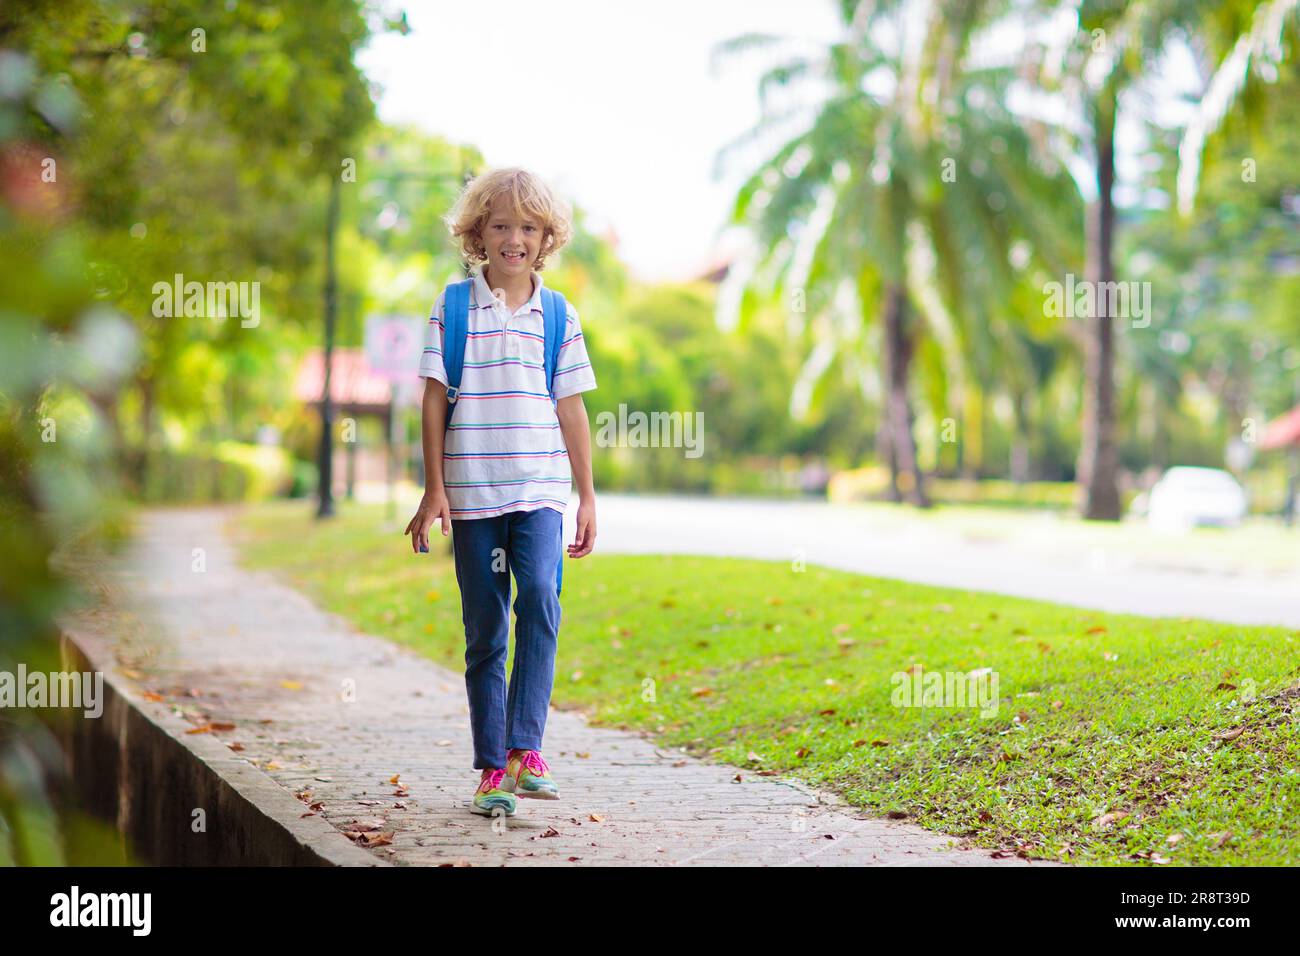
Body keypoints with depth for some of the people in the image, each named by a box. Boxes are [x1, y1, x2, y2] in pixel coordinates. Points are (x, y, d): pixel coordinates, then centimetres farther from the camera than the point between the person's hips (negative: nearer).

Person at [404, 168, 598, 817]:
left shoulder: (558, 314, 8)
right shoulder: (453, 308, 4)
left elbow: (571, 408, 11)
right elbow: (435, 399, 3)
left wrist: (588, 496, 10)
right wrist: (433, 489, -2)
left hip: (539, 486, 0)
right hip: (472, 489, 0)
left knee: (539, 596, -23)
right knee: (484, 630, 4)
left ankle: (525, 746, -19)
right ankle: (492, 769, 10)